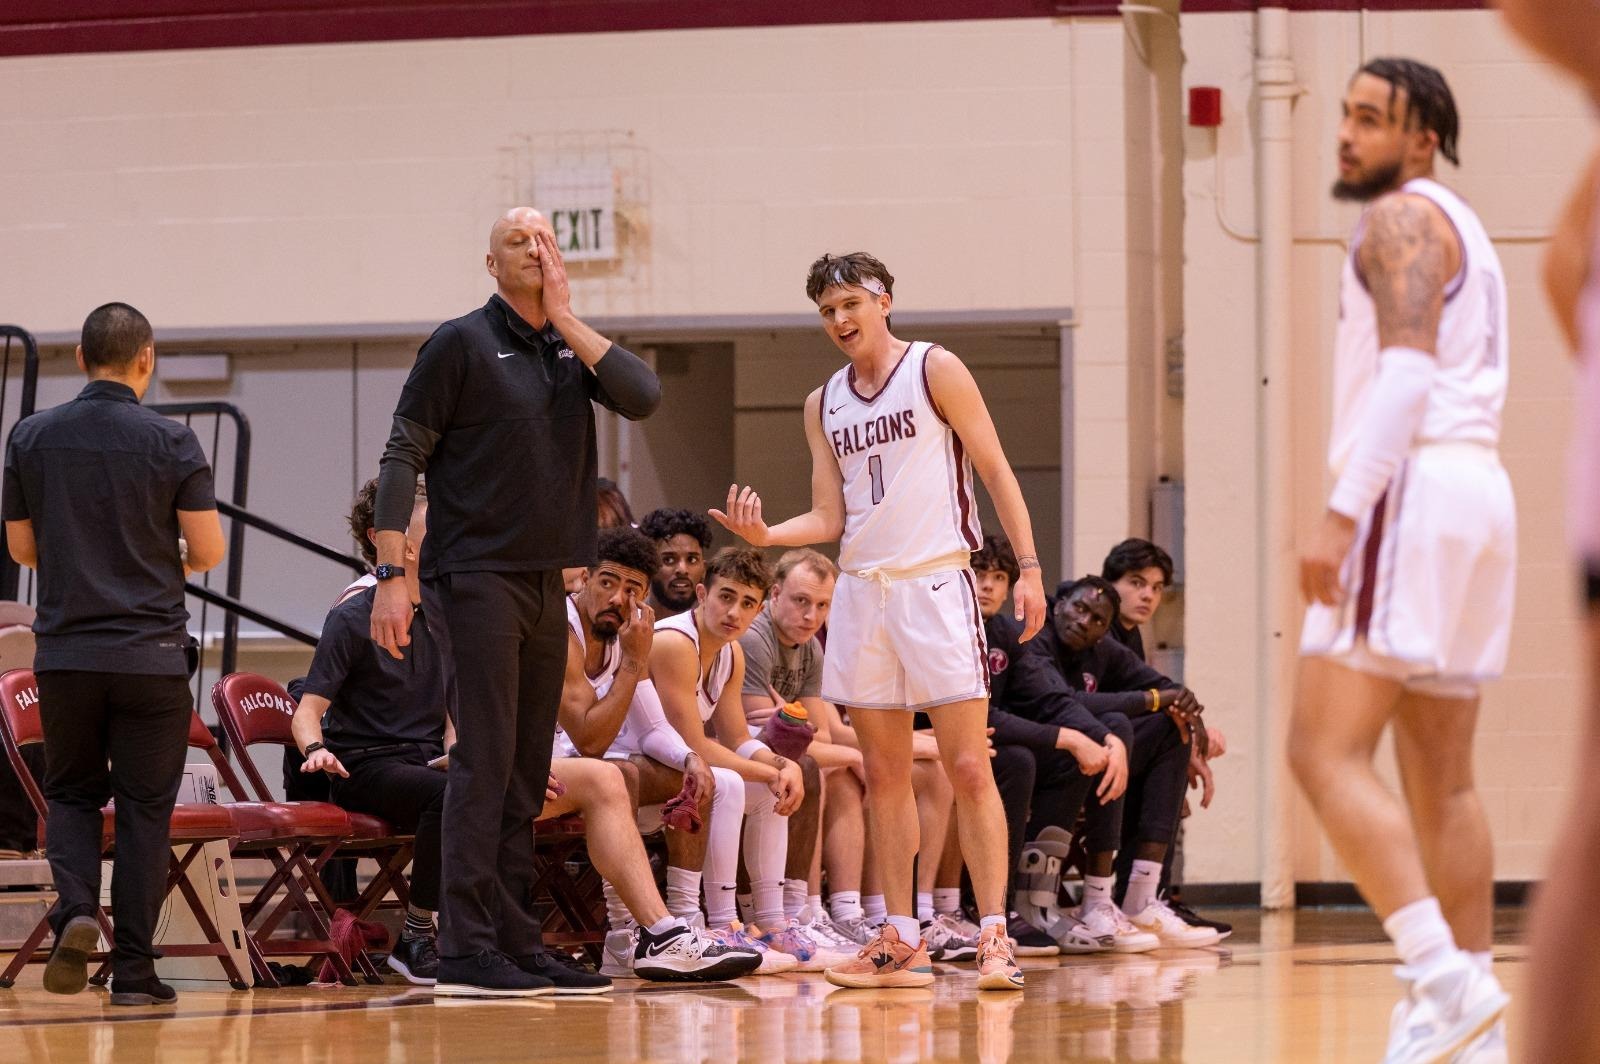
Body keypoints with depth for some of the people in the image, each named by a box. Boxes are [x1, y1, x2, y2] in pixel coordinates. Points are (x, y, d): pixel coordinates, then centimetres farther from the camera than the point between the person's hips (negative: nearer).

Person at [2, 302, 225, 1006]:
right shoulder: (170, 442, -7)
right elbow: (207, 550, -7)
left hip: (64, 650, 2)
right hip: (150, 651, -2)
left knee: (72, 794, 16)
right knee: (144, 809, 4)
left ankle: (75, 909, -11)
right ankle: (132, 969, 3)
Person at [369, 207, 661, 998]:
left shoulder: (571, 349, 13)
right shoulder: (462, 343, -4)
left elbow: (643, 397, -4)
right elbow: (401, 457, -7)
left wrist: (566, 318, -7)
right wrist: (391, 575, -14)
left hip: (545, 581, 6)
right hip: (476, 576, -6)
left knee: (526, 773, 8)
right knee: (484, 762, -11)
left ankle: (517, 945, 11)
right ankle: (467, 951, -12)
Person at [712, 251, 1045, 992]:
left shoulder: (934, 371, 0)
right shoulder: (823, 405, 14)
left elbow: (995, 469, -2)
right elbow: (831, 519, 11)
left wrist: (1028, 567, -10)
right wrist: (765, 534, -8)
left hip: (936, 582, -5)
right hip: (862, 589, 5)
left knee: (968, 766, -9)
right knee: (884, 774, 6)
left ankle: (994, 937, -9)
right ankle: (901, 944, 10)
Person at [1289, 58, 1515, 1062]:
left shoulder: (1402, 218, -6)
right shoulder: (1464, 233, 24)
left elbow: (1405, 370, -19)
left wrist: (1342, 512, -26)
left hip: (1414, 491, -10)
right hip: (1478, 490, 10)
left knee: (1327, 752, -15)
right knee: (1443, 782, 11)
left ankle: (1445, 977, -25)